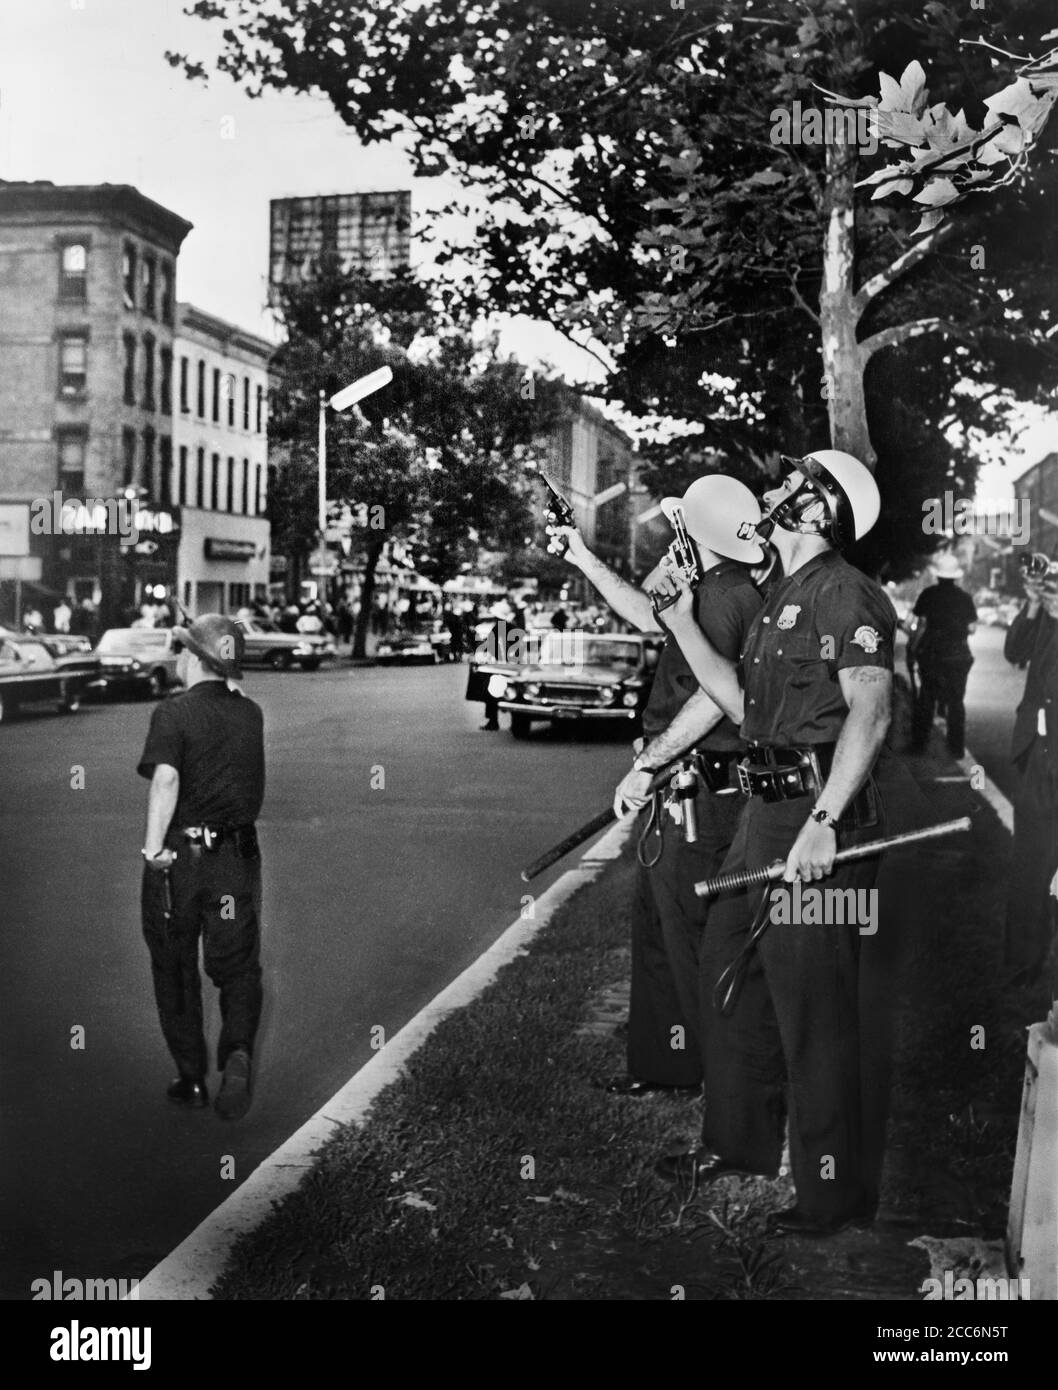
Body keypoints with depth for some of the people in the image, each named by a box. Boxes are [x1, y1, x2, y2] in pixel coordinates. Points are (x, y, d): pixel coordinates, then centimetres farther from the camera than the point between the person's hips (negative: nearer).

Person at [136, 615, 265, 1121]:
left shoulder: (173, 712, -10)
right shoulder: (251, 713, 4)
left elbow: (165, 779, -25)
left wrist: (152, 849, -22)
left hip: (179, 855, -3)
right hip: (237, 855, 3)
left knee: (175, 970, 13)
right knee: (237, 965, 11)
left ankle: (192, 1080, 19)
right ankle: (237, 1053, -13)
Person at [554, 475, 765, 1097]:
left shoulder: (723, 597, -18)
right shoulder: (714, 590, 13)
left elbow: (711, 698, -27)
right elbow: (649, 617, 29)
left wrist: (646, 765, -22)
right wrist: (585, 559, 31)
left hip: (696, 794, -10)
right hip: (681, 789, 10)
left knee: (689, 933, -1)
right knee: (655, 921, 17)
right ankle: (660, 1063, 29)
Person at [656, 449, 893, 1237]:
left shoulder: (846, 596, -11)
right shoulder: (783, 600, 19)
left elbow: (870, 713, -22)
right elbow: (744, 703, 18)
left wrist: (822, 821, -31)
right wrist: (683, 624, 17)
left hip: (820, 819, -10)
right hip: (768, 812, 10)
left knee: (813, 1006, -4)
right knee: (730, 972, 18)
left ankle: (836, 1191, 9)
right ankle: (740, 1142, 35)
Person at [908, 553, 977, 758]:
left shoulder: (928, 594, -5)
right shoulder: (965, 597, -2)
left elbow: (921, 625, -7)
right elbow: (972, 628, -1)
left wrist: (912, 649, 1)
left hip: (931, 654, -1)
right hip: (958, 655, 1)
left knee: (926, 699, 10)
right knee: (956, 701, 8)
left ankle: (919, 743, 11)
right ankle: (956, 747, 9)